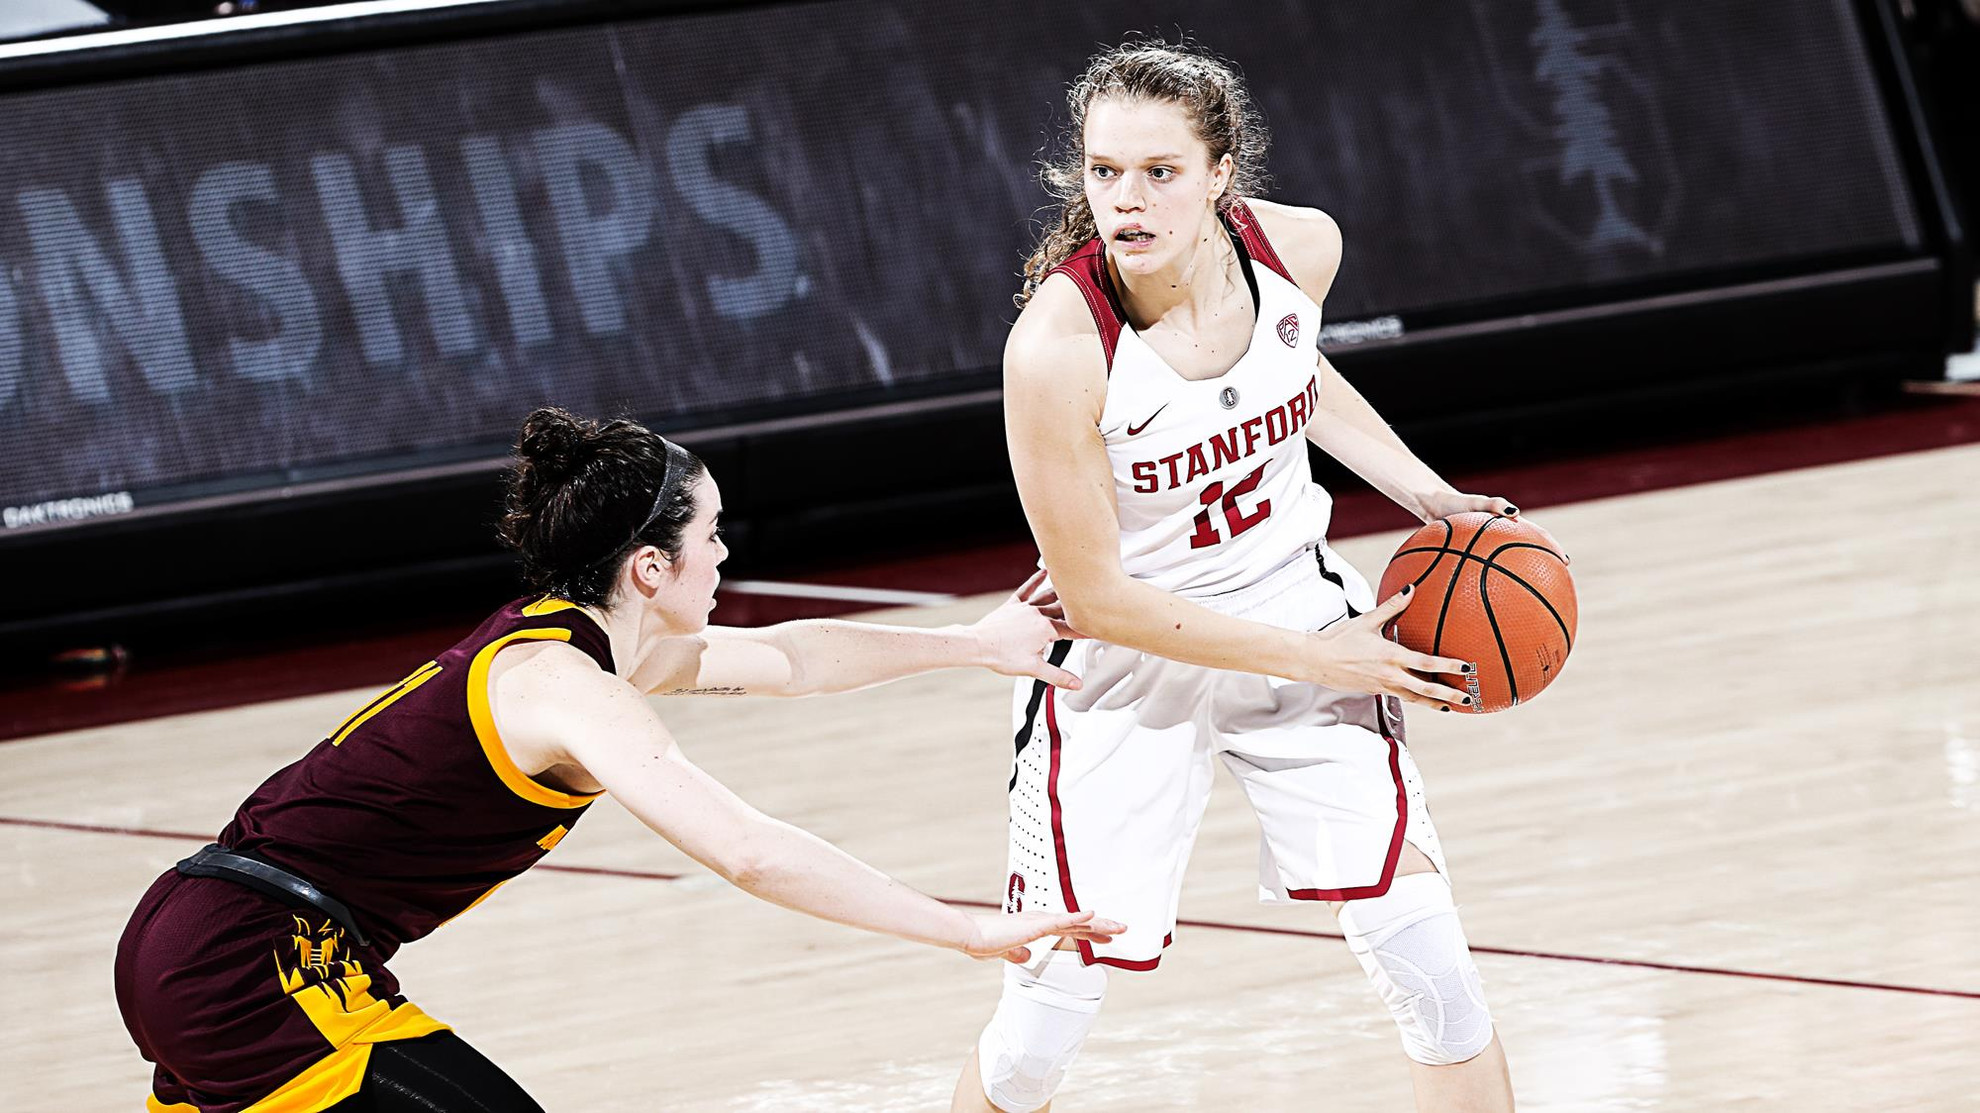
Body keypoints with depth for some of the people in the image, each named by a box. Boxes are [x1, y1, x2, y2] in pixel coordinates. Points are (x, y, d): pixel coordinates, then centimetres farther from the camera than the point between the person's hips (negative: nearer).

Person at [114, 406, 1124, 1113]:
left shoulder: (562, 634, 13)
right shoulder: (566, 687, -16)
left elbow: (785, 659, 27)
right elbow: (747, 853, -25)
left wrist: (974, 645, 33)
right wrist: (969, 934, -22)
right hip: (260, 966, -10)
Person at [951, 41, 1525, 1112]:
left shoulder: (1299, 248, -14)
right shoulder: (1055, 346, -29)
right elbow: (1095, 597, -20)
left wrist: (1432, 498, 5)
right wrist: (1311, 660, -18)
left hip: (1300, 604, 4)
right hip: (1128, 662, -4)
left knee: (1424, 956, -2)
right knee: (1045, 1014, -1)